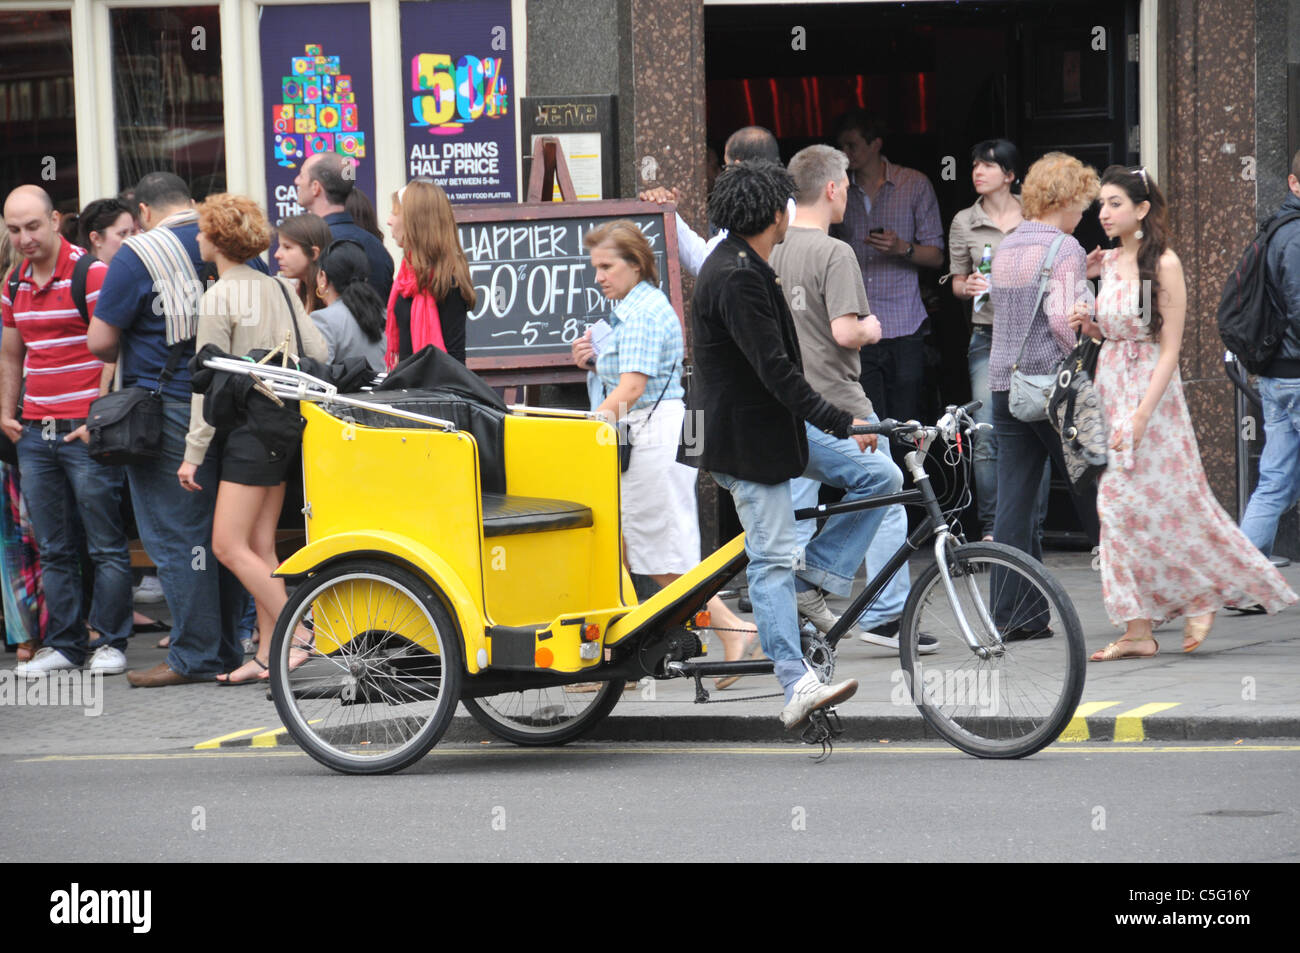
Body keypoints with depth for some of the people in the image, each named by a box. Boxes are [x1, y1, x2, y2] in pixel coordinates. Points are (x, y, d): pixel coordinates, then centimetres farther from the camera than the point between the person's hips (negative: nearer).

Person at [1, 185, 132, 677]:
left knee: (105, 545, -1)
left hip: (85, 431, -7)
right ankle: (63, 644, 13)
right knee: (53, 550, 8)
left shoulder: (91, 274, -9)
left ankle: (111, 642, 5)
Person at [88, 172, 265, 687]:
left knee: (175, 536, -1)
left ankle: (195, 656, -1)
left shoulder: (140, 254, -9)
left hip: (171, 412, -6)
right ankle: (227, 648, 18)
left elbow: (100, 341, -10)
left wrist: (132, 356, 11)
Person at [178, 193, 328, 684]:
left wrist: (194, 453, -9)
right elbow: (319, 353, 7)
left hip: (249, 429, -8)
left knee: (229, 546, -7)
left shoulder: (218, 298, -10)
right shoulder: (277, 288, 11)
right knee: (260, 546, 8)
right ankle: (267, 654, 6)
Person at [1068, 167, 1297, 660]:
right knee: (1119, 507, 2)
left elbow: (1170, 348, -14)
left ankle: (1200, 597, 19)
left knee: (1167, 503, -4)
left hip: (1151, 390, -7)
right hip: (1109, 386, 7)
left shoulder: (1163, 263, -11)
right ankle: (1138, 632, 4)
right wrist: (1090, 324, -1)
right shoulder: (1109, 262, 10)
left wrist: (1140, 416, -20)